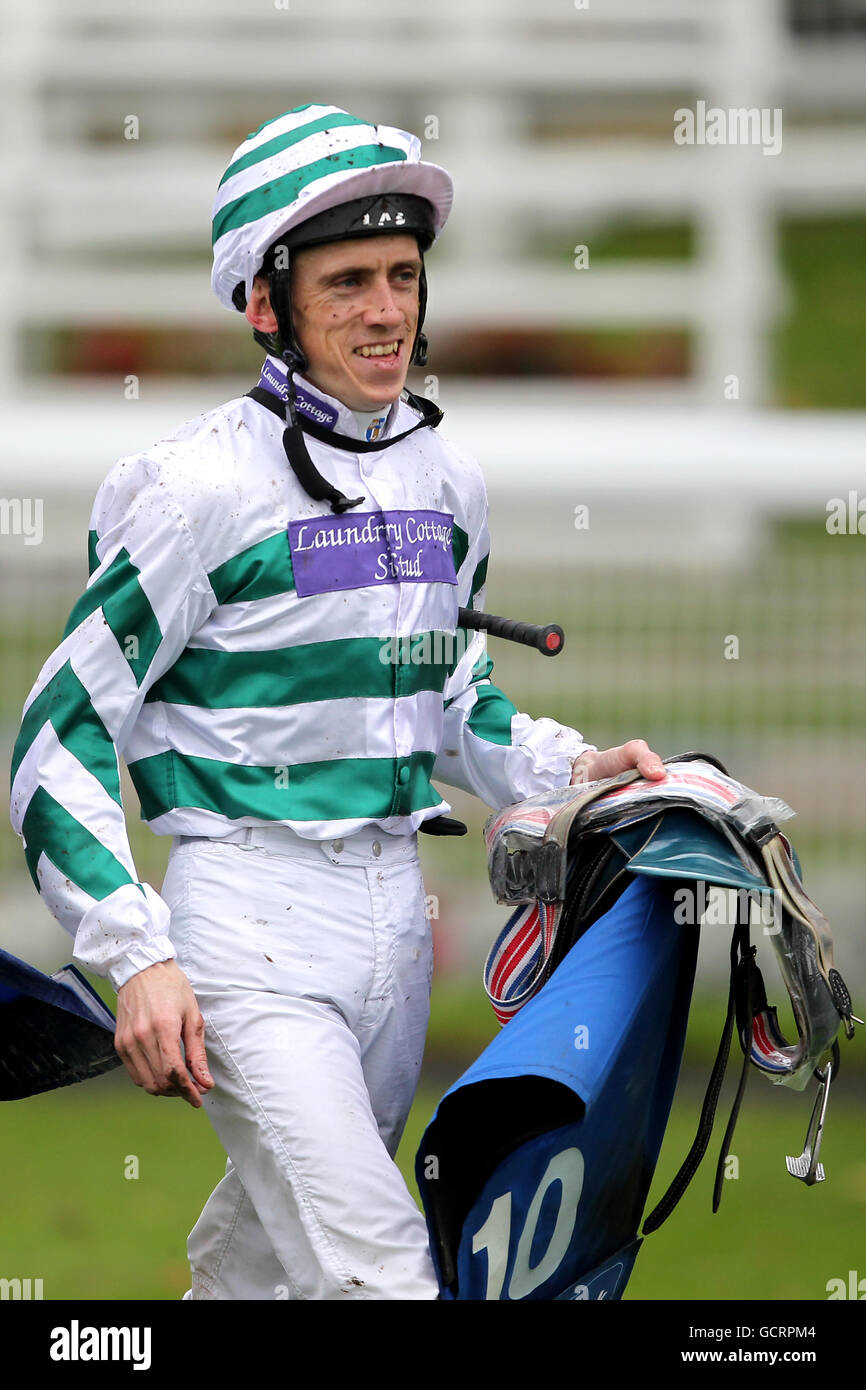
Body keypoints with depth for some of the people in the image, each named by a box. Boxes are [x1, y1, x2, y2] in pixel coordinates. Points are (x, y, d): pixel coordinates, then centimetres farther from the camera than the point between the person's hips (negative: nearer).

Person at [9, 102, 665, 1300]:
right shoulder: (208, 485, -11)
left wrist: (566, 768, 4)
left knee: (268, 1261, 15)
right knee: (377, 1272, -20)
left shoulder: (447, 481, 9)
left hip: (394, 917, 7)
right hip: (249, 920, -7)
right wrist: (138, 956, -18)